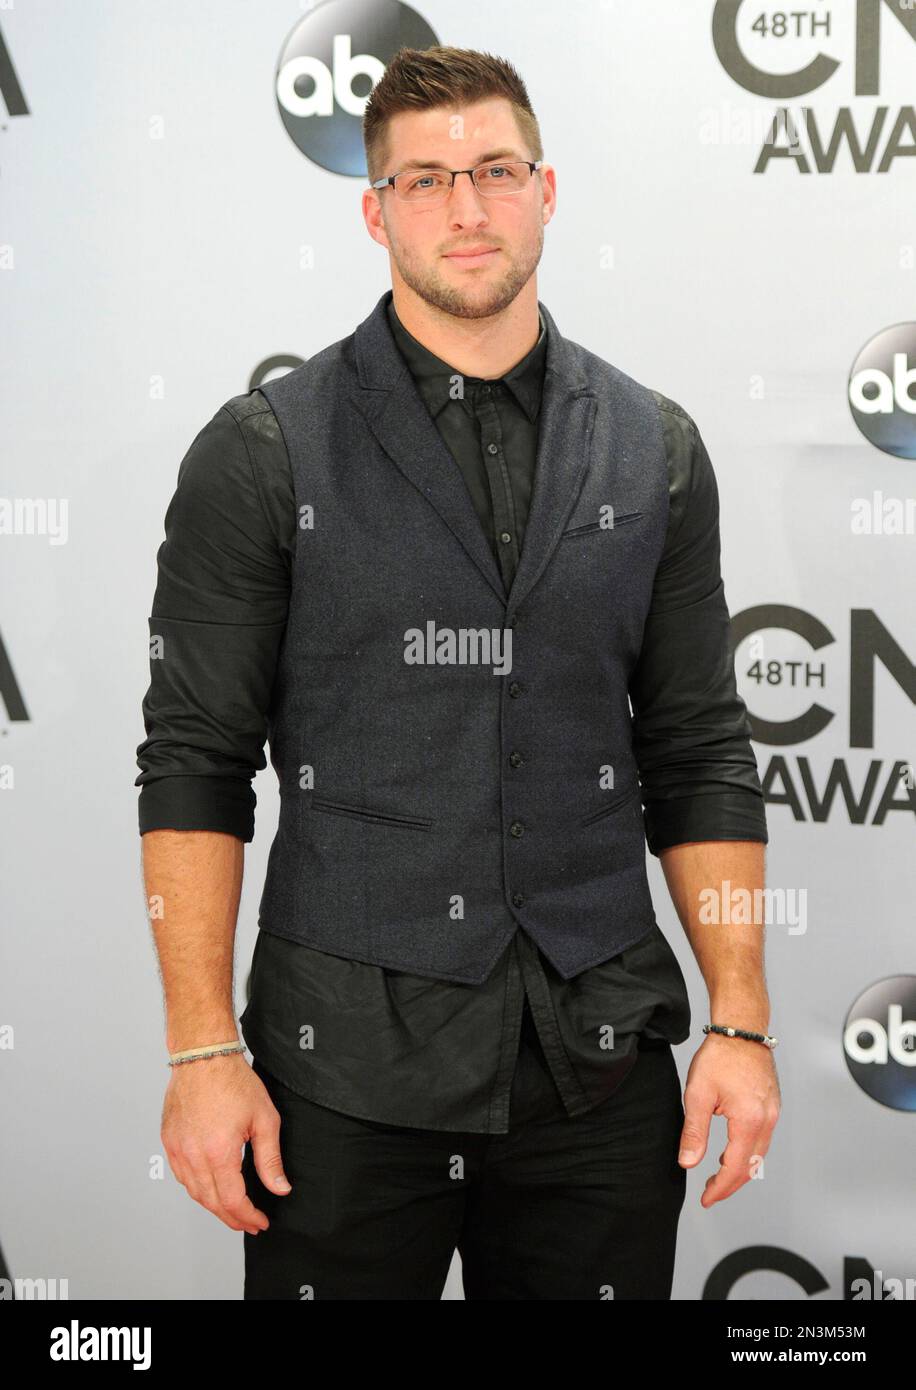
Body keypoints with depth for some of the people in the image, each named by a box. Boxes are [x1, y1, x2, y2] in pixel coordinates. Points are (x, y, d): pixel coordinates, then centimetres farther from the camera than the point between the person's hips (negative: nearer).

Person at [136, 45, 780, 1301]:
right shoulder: (262, 453, -2)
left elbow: (702, 753, 9)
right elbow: (195, 761, -3)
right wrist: (203, 1053, -9)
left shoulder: (653, 448, 7)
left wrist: (741, 1019, 2)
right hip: (346, 1067, -2)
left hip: (598, 1062, 3)